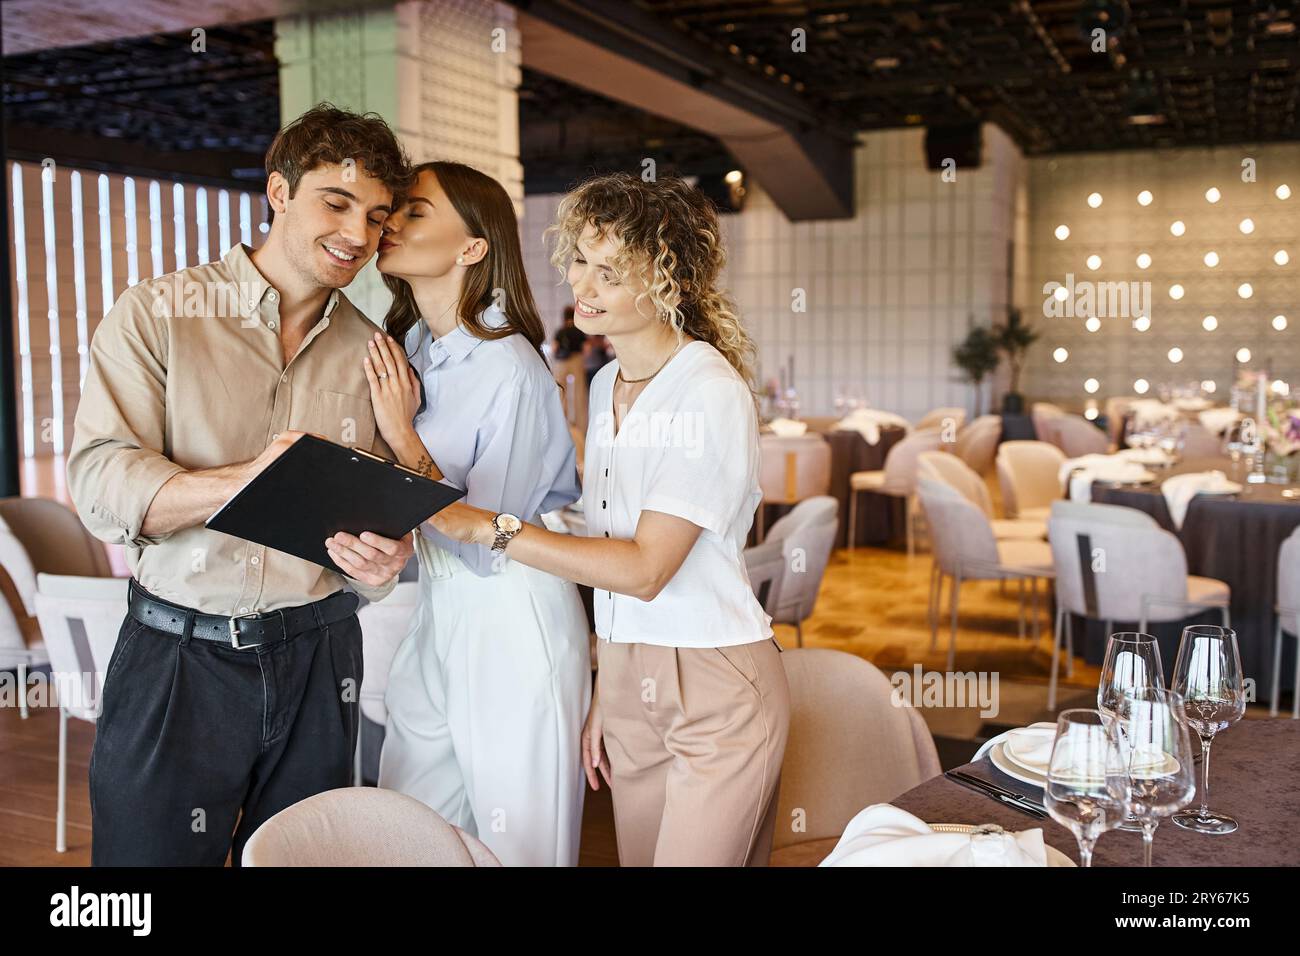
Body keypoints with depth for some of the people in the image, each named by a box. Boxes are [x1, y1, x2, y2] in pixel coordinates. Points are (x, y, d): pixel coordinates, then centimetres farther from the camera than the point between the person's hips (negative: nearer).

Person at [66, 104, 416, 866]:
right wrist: (245, 482, -30)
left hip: (317, 659, 3)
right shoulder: (157, 315, -2)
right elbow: (101, 483, -12)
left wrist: (379, 560, -14)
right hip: (178, 657, -3)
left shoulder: (370, 353, 8)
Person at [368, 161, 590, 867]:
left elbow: (487, 546, -21)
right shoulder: (406, 346, 5)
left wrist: (403, 436, -21)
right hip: (436, 612, 8)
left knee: (514, 842, 8)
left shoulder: (509, 367, -20)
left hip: (510, 620, -8)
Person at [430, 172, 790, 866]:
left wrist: (487, 527, -24)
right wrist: (604, 693, 12)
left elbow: (646, 568, -21)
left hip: (715, 686, -7)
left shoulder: (710, 393, -16)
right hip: (627, 680, 7)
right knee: (637, 859, 14)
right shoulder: (607, 385, 9)